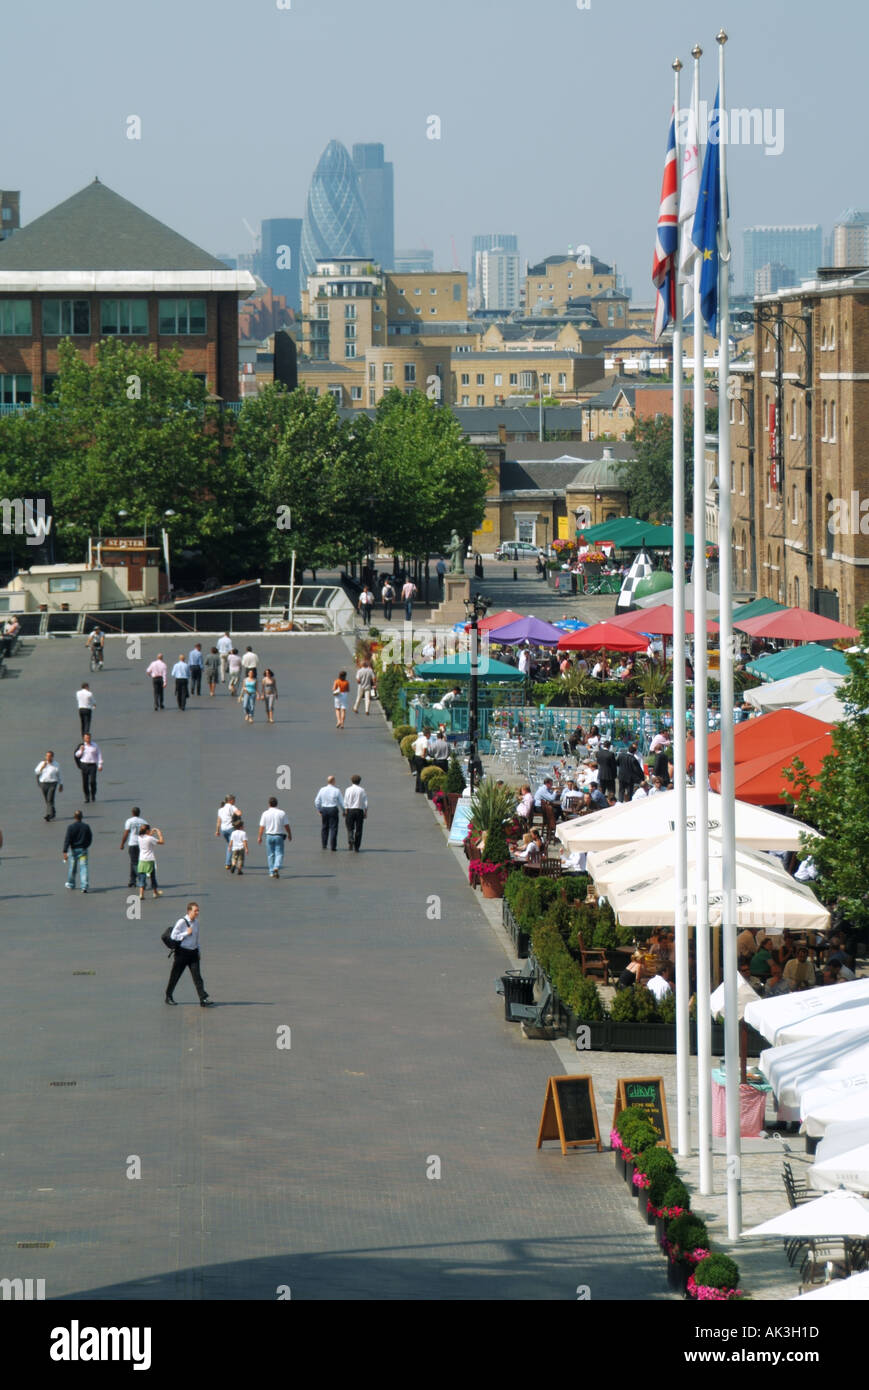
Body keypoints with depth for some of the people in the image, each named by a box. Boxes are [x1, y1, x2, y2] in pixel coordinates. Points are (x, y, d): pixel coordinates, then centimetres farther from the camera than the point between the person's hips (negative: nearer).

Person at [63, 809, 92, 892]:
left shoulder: (71, 827, -11)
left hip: (73, 850, -1)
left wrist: (65, 852, -19)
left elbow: (67, 839, -16)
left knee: (72, 867, 15)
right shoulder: (86, 827, -1)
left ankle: (70, 884, 33)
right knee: (83, 867, -3)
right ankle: (84, 886, -15)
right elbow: (90, 839, 7)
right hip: (83, 850, 1)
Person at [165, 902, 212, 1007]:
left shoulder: (196, 922, 7)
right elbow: (173, 936, -14)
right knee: (175, 975, 8)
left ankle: (203, 999, -12)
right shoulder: (181, 922, -13)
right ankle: (168, 996, 26)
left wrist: (198, 950, 20)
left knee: (197, 976, -5)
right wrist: (186, 933, -18)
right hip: (182, 951, -5)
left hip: (193, 952, 5)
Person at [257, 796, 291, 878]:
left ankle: (271, 872, 11)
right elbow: (286, 826, -1)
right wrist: (289, 834, 13)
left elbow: (262, 827, -2)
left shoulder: (265, 814, -4)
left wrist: (259, 837, 6)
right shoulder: (282, 813, -3)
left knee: (270, 855, 10)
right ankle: (277, 867, -24)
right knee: (279, 853, 1)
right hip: (279, 836, -1)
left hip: (269, 835, 1)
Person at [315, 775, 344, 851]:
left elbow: (317, 801, 3)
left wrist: (319, 810, 15)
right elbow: (341, 802, -4)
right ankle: (333, 846, -3)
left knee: (324, 828, 14)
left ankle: (324, 845, 19)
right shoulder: (336, 791, -8)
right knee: (333, 828, 1)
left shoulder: (322, 790, 0)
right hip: (333, 809, -3)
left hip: (324, 809, 3)